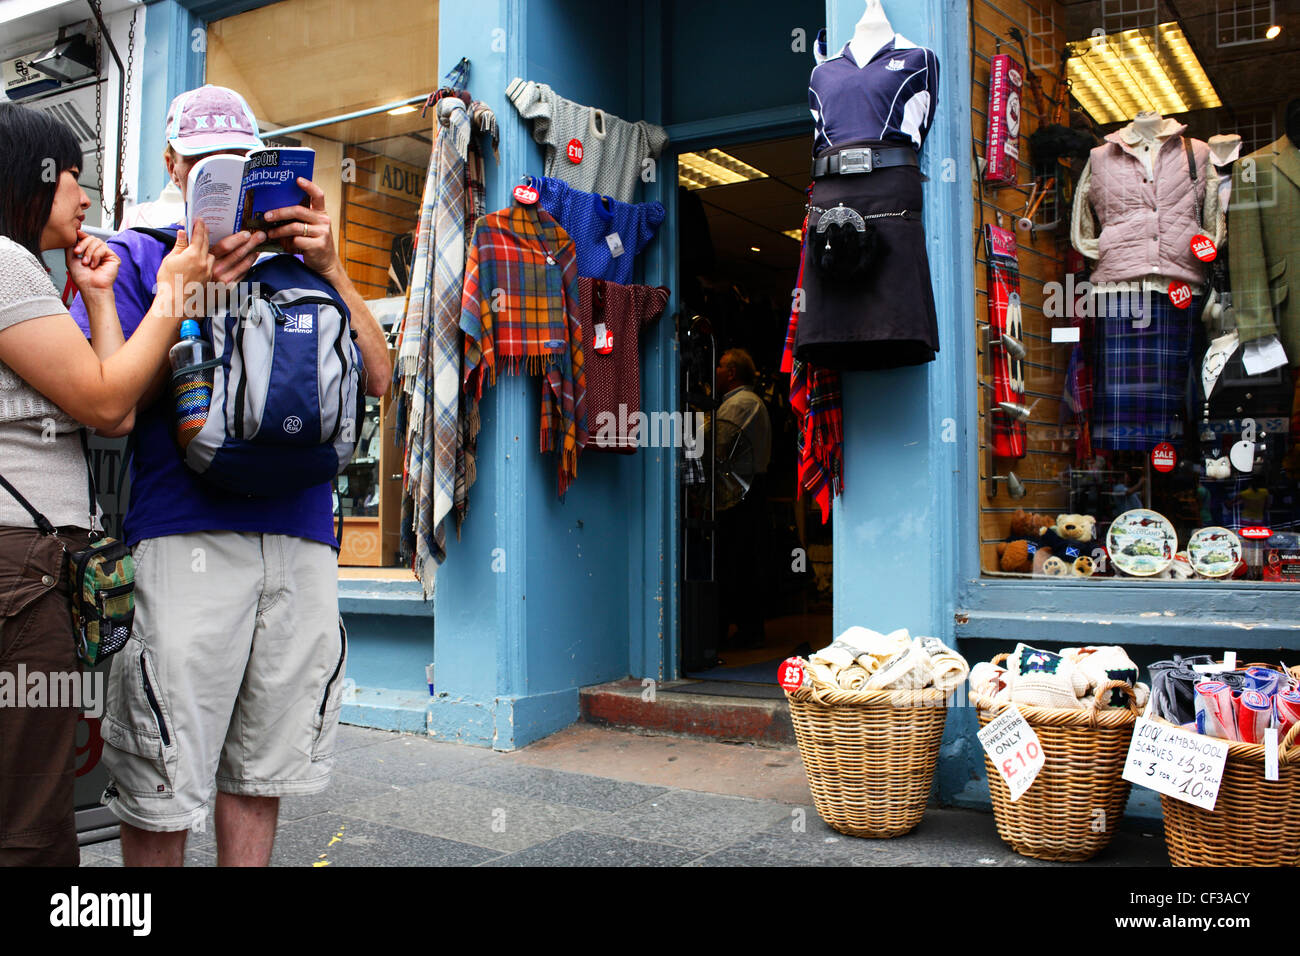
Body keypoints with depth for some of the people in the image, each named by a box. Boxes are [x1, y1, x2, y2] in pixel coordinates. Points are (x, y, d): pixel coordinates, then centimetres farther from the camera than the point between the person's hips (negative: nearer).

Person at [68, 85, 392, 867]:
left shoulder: (296, 258, 20)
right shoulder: (137, 254, 11)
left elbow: (378, 379, 9)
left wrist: (331, 269, -1)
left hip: (301, 536, 3)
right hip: (184, 537, -3)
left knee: (260, 772, 11)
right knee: (165, 788, 1)